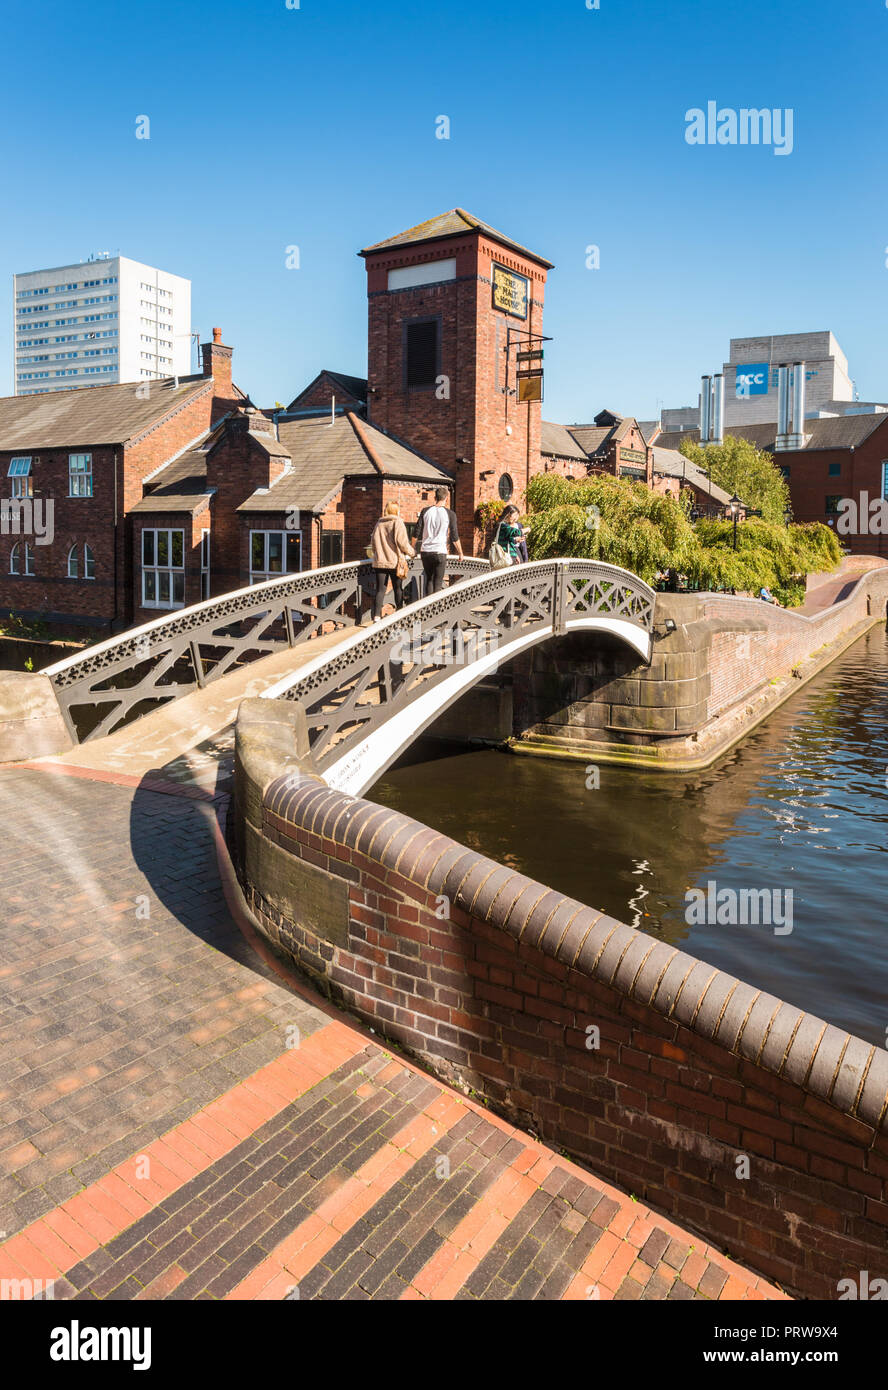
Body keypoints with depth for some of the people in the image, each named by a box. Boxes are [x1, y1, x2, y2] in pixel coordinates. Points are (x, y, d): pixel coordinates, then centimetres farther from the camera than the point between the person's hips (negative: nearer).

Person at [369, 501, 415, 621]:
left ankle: (376, 616, -8)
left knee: (380, 589, 2)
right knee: (398, 589, 9)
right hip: (395, 562, -4)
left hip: (379, 562, 4)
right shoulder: (398, 523, -6)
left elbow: (373, 543, 14)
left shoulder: (378, 523, 10)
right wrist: (412, 552, 3)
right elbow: (402, 542, -12)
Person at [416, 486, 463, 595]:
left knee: (429, 580, 18)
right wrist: (460, 553, 9)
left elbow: (417, 532, 3)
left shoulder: (425, 511, 4)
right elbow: (454, 537, -3)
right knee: (438, 583, 1)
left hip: (425, 551, 3)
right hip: (440, 552, -3)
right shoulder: (450, 514, -4)